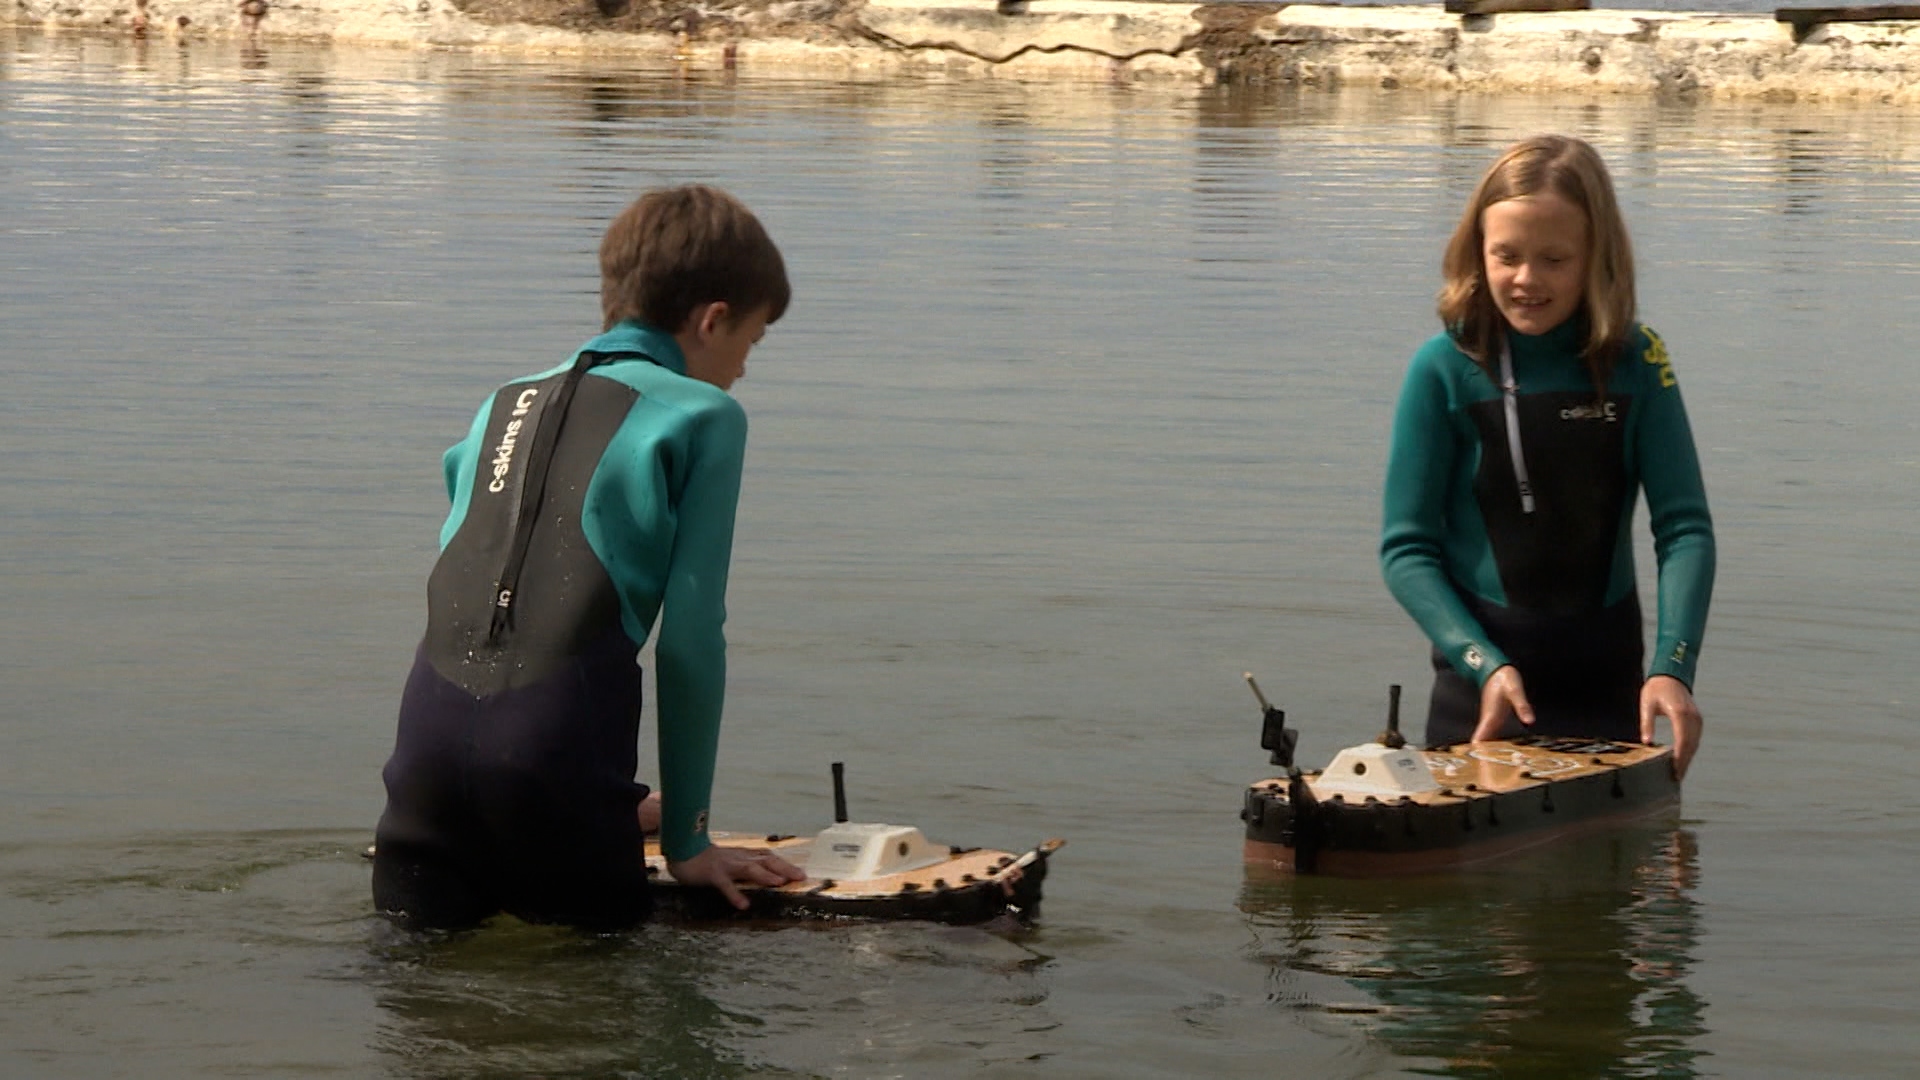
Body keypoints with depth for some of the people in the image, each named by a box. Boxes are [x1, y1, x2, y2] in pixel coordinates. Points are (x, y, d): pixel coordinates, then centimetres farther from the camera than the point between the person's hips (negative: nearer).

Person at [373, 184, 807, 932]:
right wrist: (686, 840, 11)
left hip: (431, 729, 5)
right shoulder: (703, 416, 8)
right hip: (559, 741, -5)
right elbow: (691, 636, 4)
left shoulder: (502, 407, 25)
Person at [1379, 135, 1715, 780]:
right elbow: (1406, 548, -7)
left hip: (1607, 683, 1)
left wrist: (1672, 667, -21)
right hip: (1478, 684, -1)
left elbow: (1685, 527, -7)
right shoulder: (1446, 370, -7)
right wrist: (1484, 666, -19)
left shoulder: (1635, 364, -3)